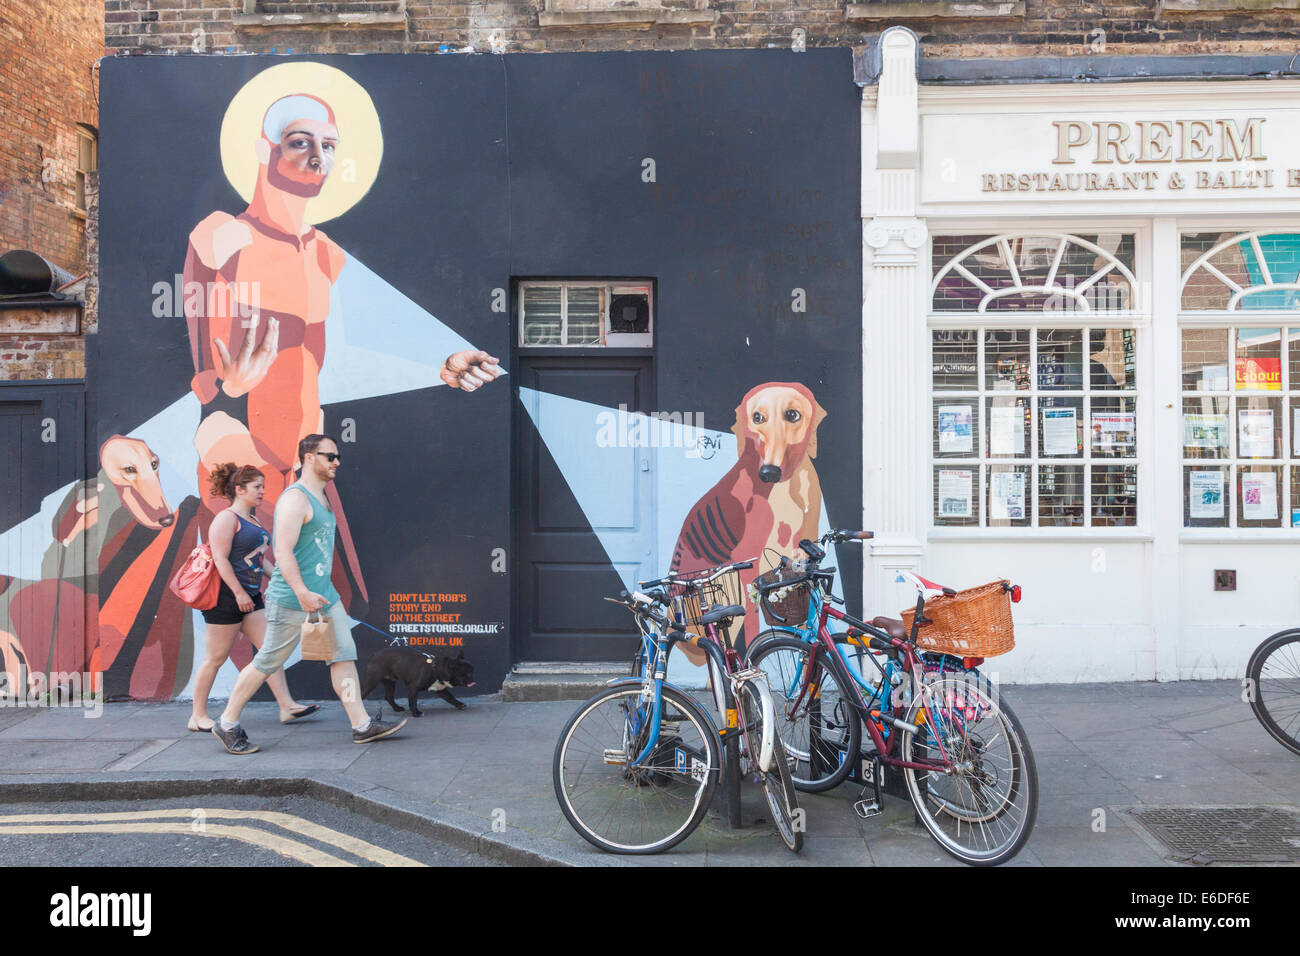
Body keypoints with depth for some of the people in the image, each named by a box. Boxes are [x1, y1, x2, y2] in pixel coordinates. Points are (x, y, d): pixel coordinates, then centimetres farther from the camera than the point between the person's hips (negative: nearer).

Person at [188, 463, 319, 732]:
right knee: (215, 658, 0)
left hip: (249, 596, 9)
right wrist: (238, 592, -21)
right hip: (226, 596, -9)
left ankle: (287, 706, 4)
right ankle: (198, 716, 12)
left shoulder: (252, 521, 16)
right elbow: (220, 558, -18)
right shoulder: (227, 518, -11)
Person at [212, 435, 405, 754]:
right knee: (267, 663, 3)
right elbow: (283, 552, -22)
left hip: (324, 594, 9)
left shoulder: (320, 497, 15)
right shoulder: (295, 498, -15)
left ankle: (361, 724, 7)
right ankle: (227, 724, 19)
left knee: (344, 655, 4)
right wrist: (302, 593, -30)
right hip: (291, 600, -9)